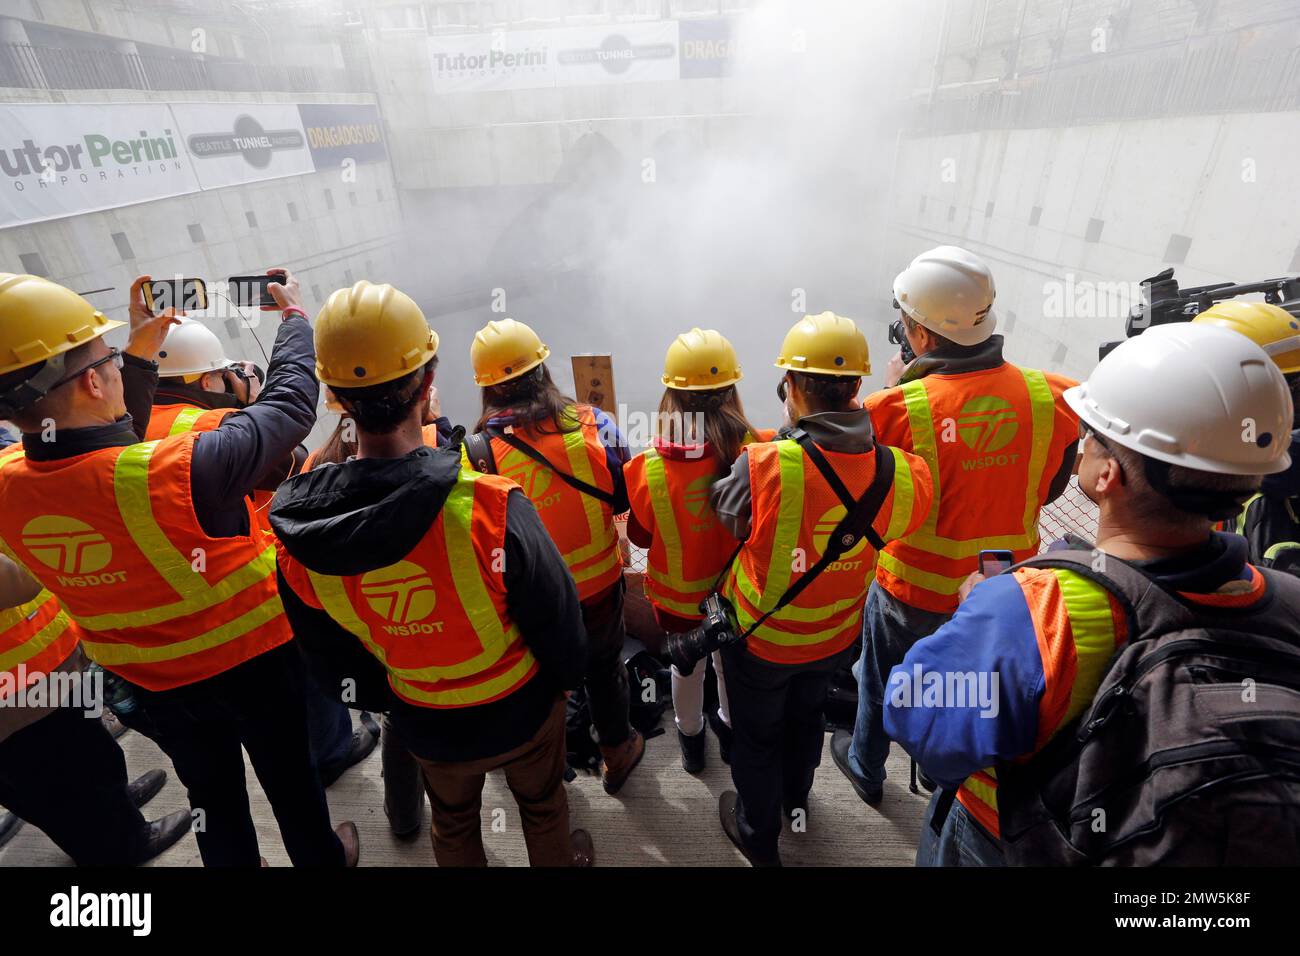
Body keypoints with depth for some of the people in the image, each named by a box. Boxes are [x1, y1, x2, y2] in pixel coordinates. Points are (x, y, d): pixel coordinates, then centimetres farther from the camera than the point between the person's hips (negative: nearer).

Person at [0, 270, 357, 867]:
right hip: (252, 659, -4)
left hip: (150, 681, 4)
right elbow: (290, 405, -24)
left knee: (213, 793, 28)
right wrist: (293, 314, -8)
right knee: (289, 778, 22)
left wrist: (143, 357, 8)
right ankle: (323, 858, 48)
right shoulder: (172, 470, -37)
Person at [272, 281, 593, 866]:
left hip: (423, 723, 3)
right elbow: (556, 618, -22)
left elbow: (322, 642, -3)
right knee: (542, 803, 31)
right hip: (519, 710, -2)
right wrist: (567, 676, 0)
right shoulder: (489, 506, -36)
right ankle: (558, 860, 58)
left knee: (452, 823, 34)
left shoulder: (295, 526, -21)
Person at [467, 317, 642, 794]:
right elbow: (626, 498, -7)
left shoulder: (477, 451, -22)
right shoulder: (593, 424, -19)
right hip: (599, 586, 1)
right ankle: (617, 752, 50)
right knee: (604, 669, 27)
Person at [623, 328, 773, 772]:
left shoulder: (647, 469, -28)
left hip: (678, 595, -1)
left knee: (685, 667, 27)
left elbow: (640, 536, -9)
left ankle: (691, 738, 53)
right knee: (730, 662, 29)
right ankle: (730, 729, 56)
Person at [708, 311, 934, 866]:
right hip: (836, 637, 4)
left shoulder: (764, 468, -36)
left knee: (756, 734, 24)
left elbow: (724, 512, -16)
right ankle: (796, 799, 62)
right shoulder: (901, 475, -24)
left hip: (759, 636, -4)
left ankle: (759, 837, 49)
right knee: (808, 713, 34)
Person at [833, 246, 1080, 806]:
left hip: (912, 591, -4)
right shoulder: (1052, 396, -15)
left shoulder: (896, 409, -30)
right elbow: (1048, 490, 1)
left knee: (880, 684, 25)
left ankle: (866, 768, 51)